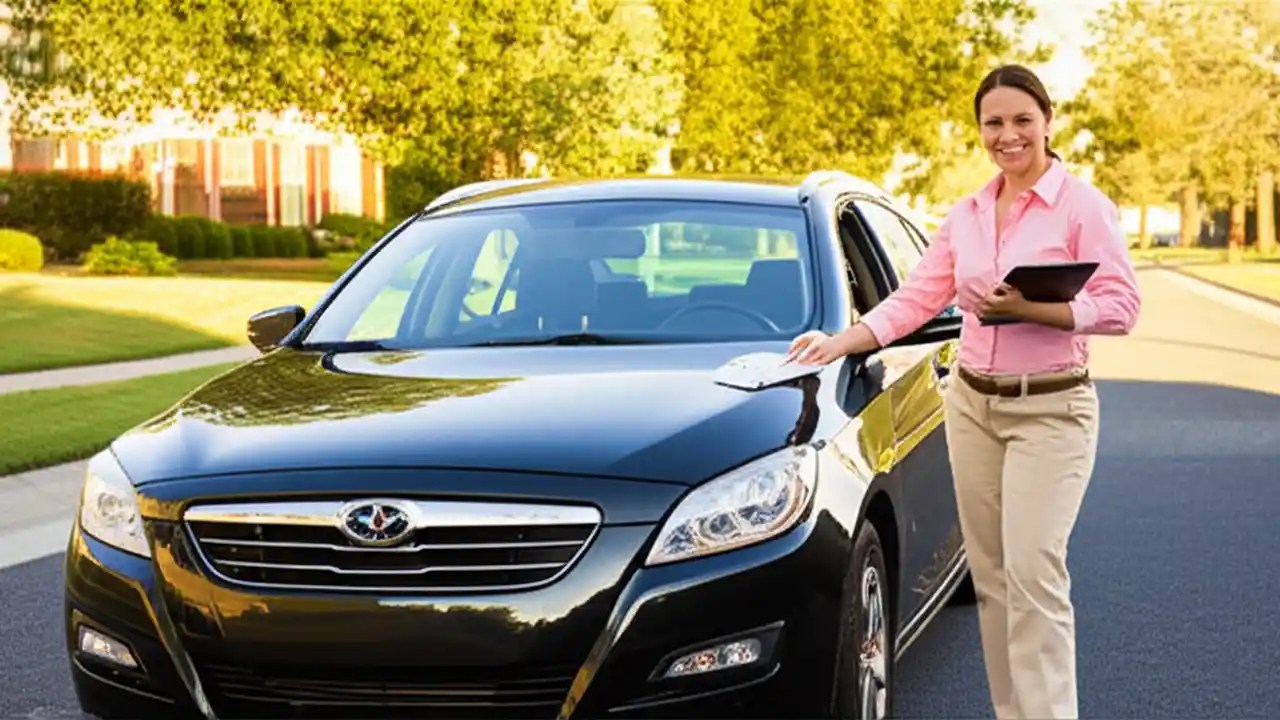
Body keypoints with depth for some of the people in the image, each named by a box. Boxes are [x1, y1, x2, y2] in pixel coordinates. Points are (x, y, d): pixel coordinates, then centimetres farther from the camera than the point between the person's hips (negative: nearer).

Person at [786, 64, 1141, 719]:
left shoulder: (1082, 206, -7)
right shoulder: (966, 215, 10)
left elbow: (1121, 308, -11)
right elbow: (916, 298, 8)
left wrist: (1033, 309, -22)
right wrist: (843, 342, -3)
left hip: (1050, 408, -5)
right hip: (972, 405, 6)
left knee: (1032, 572, -13)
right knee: (990, 574, 7)